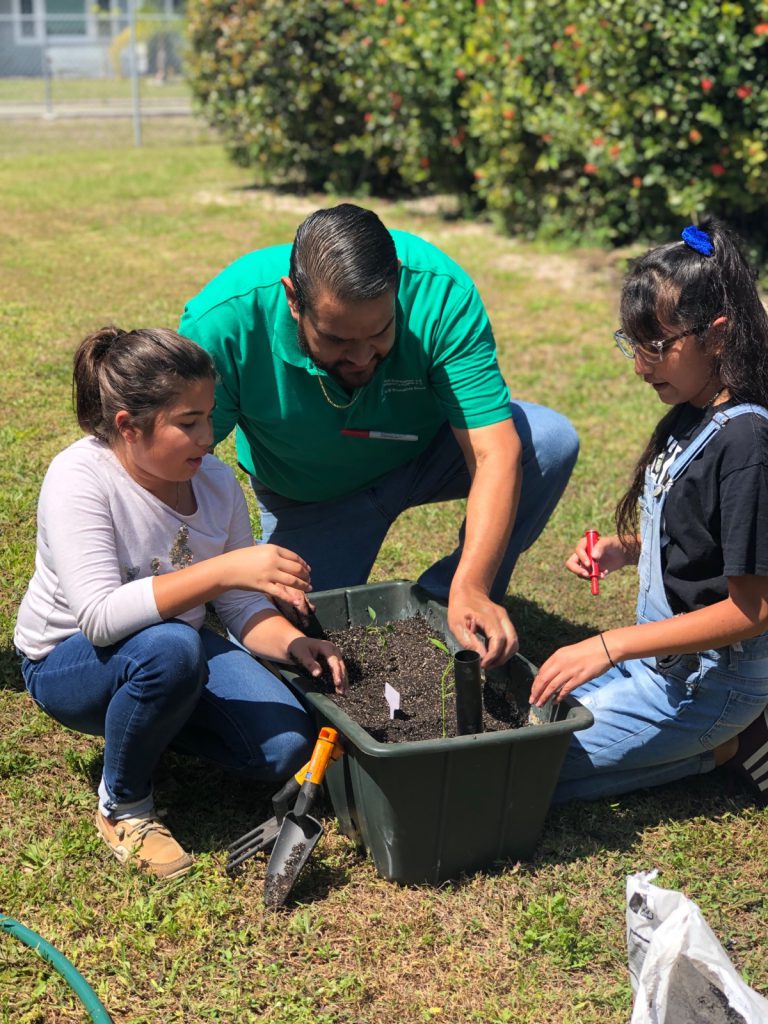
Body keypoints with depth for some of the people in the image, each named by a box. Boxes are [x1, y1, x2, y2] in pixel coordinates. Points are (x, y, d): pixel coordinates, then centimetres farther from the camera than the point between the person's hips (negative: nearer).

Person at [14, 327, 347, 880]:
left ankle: (149, 720, 14)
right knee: (169, 647, -39)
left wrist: (293, 643, -24)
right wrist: (224, 569, -44)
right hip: (68, 662, -5)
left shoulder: (216, 480, -8)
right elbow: (100, 617, -37)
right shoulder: (79, 478, -25)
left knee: (285, 747, -15)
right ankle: (122, 806, -12)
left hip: (178, 644, 6)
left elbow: (241, 604, -2)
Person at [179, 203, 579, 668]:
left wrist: (470, 590, -46)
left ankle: (439, 602, -7)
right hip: (307, 498, 0)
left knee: (551, 442, -24)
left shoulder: (441, 292, -35)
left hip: (425, 452, 1)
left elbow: (494, 452, -36)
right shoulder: (223, 322, -35)